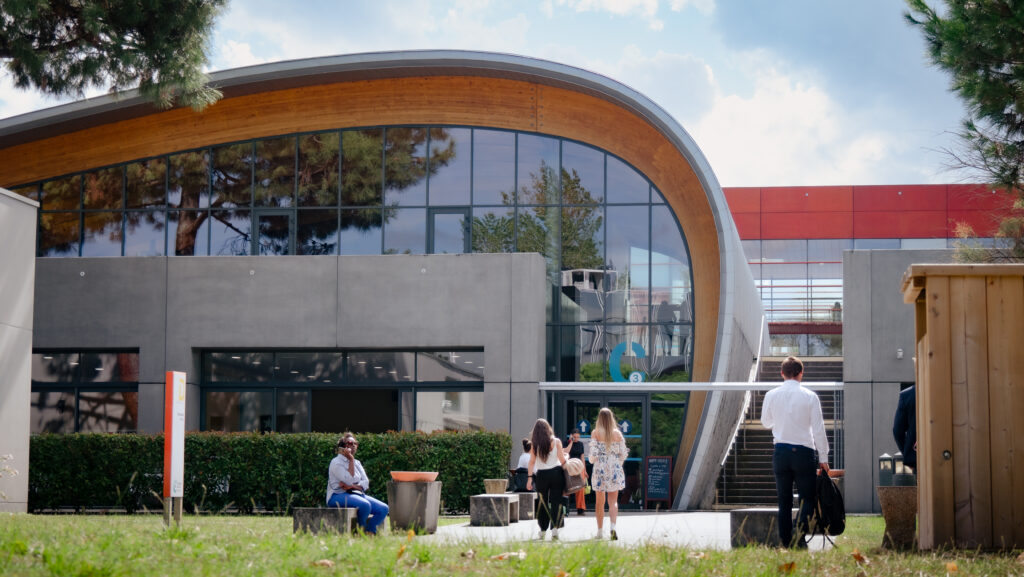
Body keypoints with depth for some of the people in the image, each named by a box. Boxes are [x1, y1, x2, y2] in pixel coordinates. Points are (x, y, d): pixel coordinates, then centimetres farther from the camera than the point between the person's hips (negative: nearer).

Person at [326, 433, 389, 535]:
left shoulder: (357, 463, 19)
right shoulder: (336, 462, -3)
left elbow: (366, 483, 8)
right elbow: (349, 480, -16)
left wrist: (352, 486, -13)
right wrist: (351, 460, -10)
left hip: (356, 494, 7)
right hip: (338, 495, -7)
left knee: (383, 508, -14)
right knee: (365, 505, -36)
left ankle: (370, 532, -19)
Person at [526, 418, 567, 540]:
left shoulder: (534, 444, -2)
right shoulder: (556, 442, -3)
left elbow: (532, 462, -3)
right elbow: (562, 460, -3)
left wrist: (530, 478, 0)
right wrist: (567, 457, 18)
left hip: (541, 475, 1)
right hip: (556, 473, -1)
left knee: (542, 503, 11)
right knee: (556, 502, 2)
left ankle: (543, 531, 15)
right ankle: (555, 528, -11)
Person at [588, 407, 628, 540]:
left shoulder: (595, 433, -6)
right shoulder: (617, 433, -1)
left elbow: (593, 454, -9)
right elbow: (623, 454, 1)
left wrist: (591, 459, 13)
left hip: (600, 469, -1)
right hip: (615, 470, 1)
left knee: (599, 502, 11)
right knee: (613, 501, 3)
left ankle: (600, 530, 15)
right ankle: (613, 526, -19)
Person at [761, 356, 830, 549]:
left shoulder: (771, 395, 1)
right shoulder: (809, 396, -5)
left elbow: (766, 422, 16)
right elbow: (818, 429, -4)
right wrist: (823, 458, 0)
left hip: (781, 452, 2)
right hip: (804, 452, -2)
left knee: (784, 501, 9)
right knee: (807, 497, 6)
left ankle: (785, 542, 7)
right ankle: (800, 531, -17)